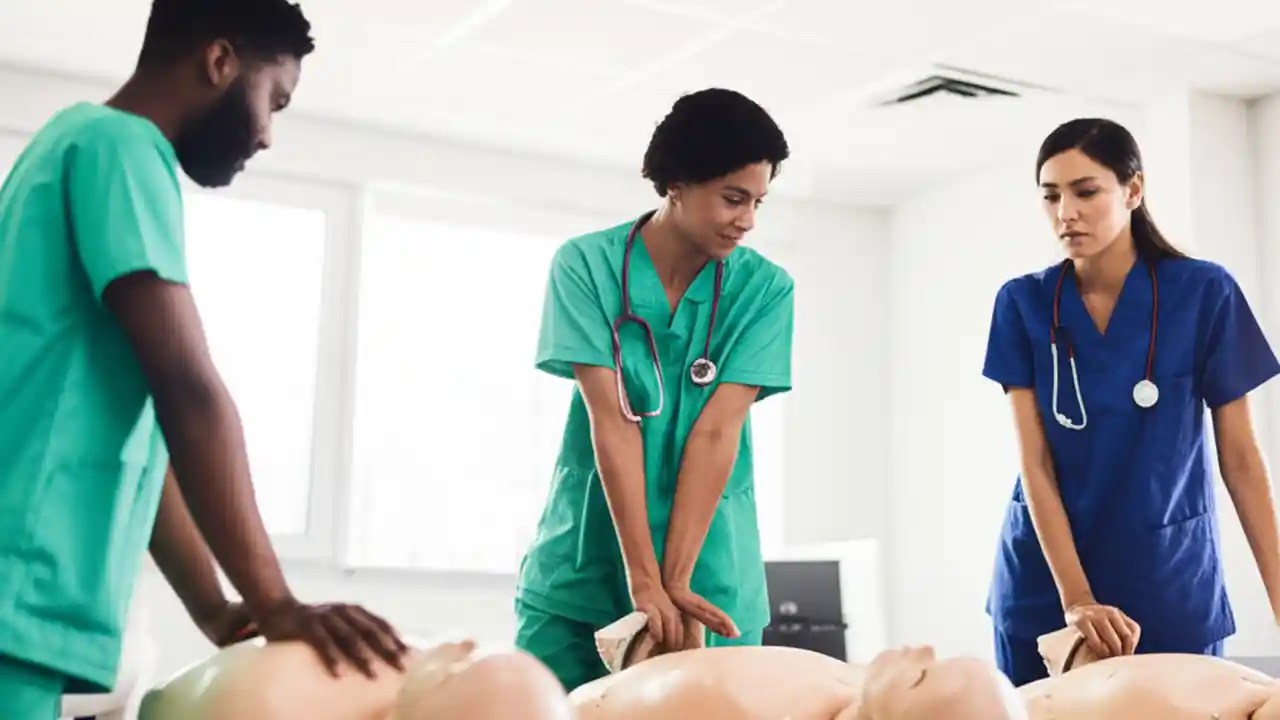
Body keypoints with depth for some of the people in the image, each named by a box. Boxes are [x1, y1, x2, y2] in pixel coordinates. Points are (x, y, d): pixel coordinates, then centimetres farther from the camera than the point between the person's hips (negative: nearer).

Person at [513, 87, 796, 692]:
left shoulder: (765, 289, -2)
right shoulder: (585, 265, -5)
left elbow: (716, 431, -10)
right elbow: (610, 420, -13)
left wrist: (676, 579, -17)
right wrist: (643, 579, -18)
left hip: (710, 580, 1)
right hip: (579, 573, 0)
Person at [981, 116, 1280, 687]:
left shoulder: (1205, 294, -7)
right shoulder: (1022, 304, -4)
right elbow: (1034, 462, -8)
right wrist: (1076, 599, -18)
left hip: (1172, 587, -1)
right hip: (1043, 587, 1)